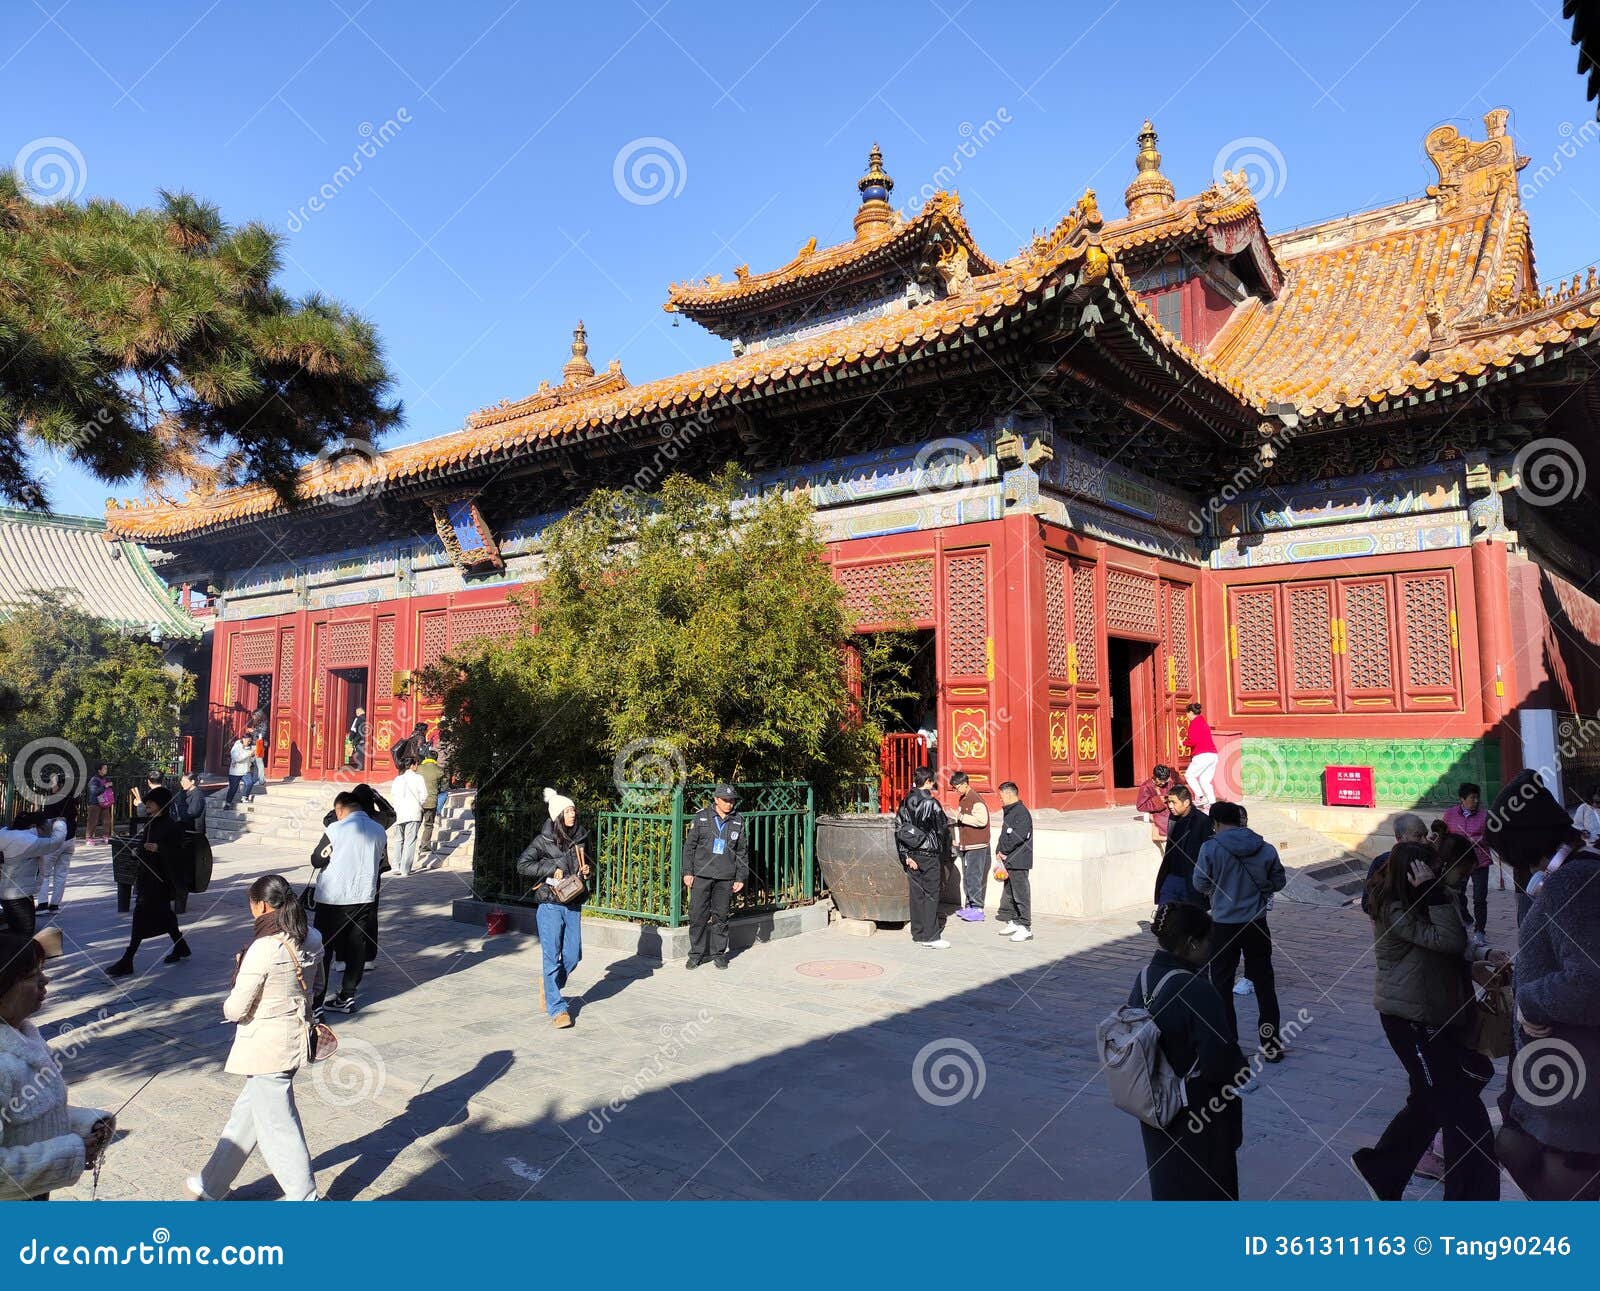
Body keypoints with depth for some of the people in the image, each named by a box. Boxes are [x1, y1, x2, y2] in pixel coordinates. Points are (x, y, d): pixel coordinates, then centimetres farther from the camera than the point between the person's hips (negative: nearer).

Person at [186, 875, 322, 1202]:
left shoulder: (263, 949, -25)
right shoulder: (311, 939, -2)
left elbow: (236, 1009, -18)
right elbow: (316, 984, 11)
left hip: (266, 1047, -8)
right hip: (297, 1037, 8)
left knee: (277, 1126, 6)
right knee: (245, 1114, 25)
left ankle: (303, 1198, 16)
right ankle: (212, 1184, 41)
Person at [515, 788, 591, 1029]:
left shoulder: (581, 838, 6)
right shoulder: (544, 841, -8)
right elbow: (522, 865, -10)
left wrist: (586, 870, 1)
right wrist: (552, 869, -15)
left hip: (573, 904, 5)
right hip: (550, 904, -5)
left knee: (573, 954, 8)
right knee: (552, 956, -4)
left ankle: (549, 985, 36)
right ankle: (557, 1008, 5)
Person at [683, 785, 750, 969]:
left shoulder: (738, 821, 6)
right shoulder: (701, 818, 1)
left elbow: (743, 852, 11)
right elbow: (689, 846, 4)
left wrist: (741, 878, 7)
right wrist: (687, 872, -2)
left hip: (726, 878, 1)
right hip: (701, 875, -1)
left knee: (721, 917, 8)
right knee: (697, 915, 0)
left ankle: (718, 953, 20)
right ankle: (696, 954, 13)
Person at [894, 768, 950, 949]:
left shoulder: (905, 803, 3)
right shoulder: (931, 803, -13)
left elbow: (899, 830, 0)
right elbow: (943, 828, -5)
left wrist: (906, 856, 1)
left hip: (911, 855, 6)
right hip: (929, 856, -5)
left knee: (916, 894, 11)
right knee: (931, 895, 0)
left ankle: (918, 933, 17)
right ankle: (930, 936, -1)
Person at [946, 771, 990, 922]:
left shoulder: (976, 800, -15)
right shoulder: (963, 799, 15)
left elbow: (982, 820, -26)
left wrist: (962, 817, -19)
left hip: (976, 846, -10)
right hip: (966, 845, 10)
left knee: (974, 876, -8)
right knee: (966, 876, 12)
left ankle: (977, 909, -4)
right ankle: (969, 906, 19)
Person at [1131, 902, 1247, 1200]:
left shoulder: (1145, 979, -5)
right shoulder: (1197, 991, -28)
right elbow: (1220, 1060, -25)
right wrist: (1243, 1074, -4)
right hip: (1197, 1112, -7)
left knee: (1167, 1180, 23)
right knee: (1206, 1186, 15)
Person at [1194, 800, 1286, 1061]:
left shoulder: (1210, 848, -15)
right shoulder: (1265, 849, -4)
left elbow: (1200, 885, -8)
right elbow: (1279, 882, 6)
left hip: (1223, 926, -3)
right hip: (1257, 925, 3)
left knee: (1222, 986, 9)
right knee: (1264, 985, 14)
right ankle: (1271, 1045, 20)